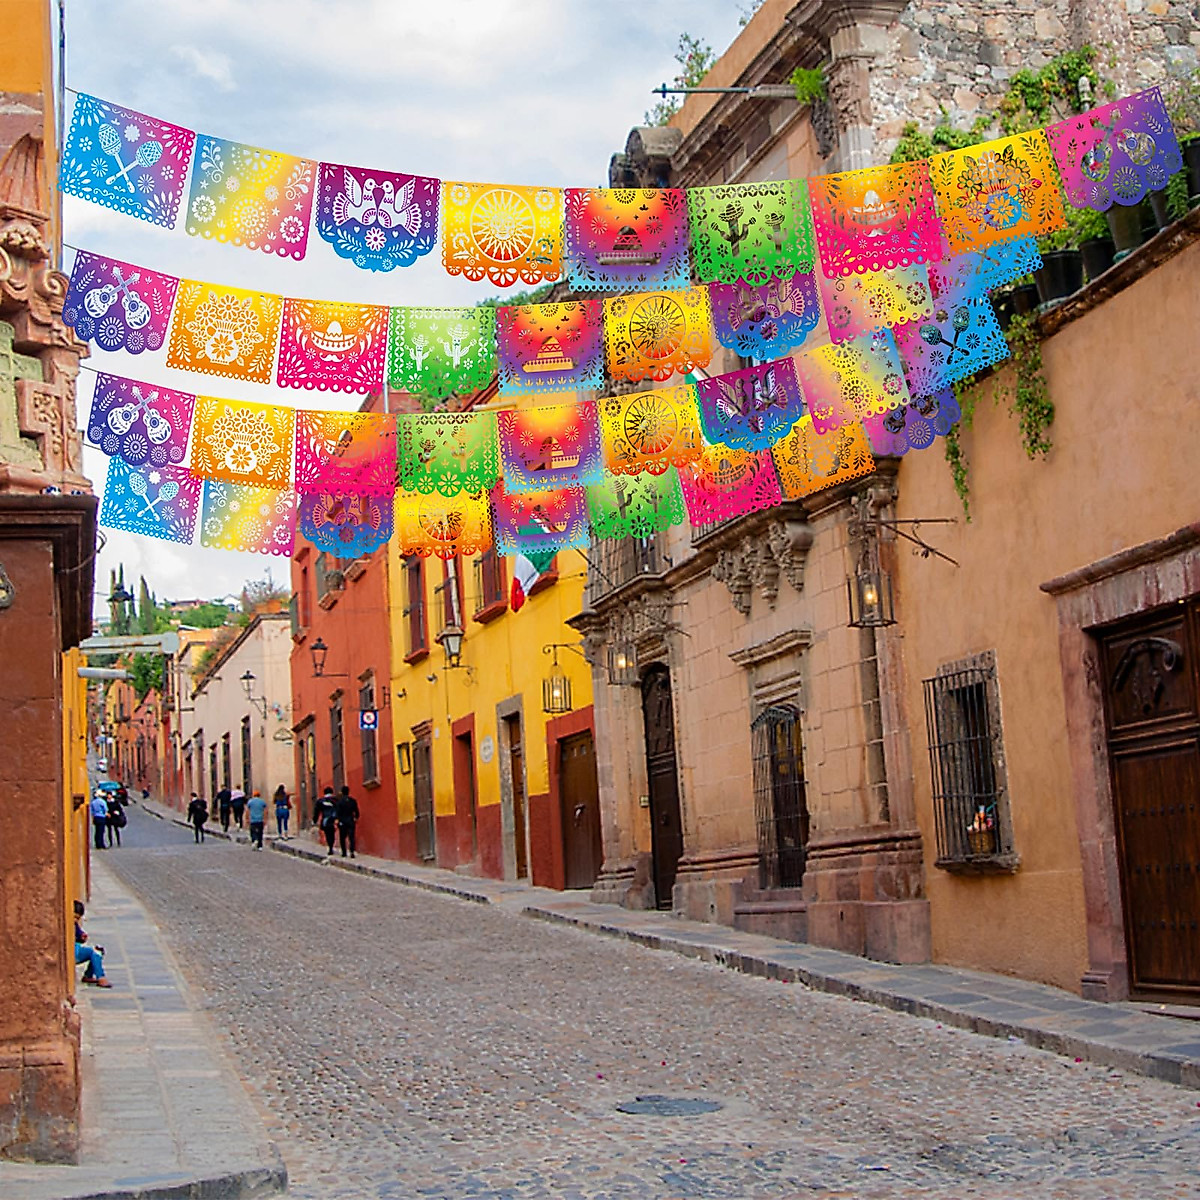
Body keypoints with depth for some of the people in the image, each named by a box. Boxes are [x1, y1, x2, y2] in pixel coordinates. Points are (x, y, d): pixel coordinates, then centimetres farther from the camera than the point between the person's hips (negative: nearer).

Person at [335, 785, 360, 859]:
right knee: (351, 837, -1)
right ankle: (352, 852, -15)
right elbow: (356, 811, 3)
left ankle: (344, 852, 12)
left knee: (343, 838, 10)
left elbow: (338, 811, -11)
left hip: (342, 822, -1)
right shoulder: (353, 800, -2)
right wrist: (356, 818, 20)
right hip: (351, 821, 1)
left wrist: (338, 820, -2)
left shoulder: (339, 801, -8)